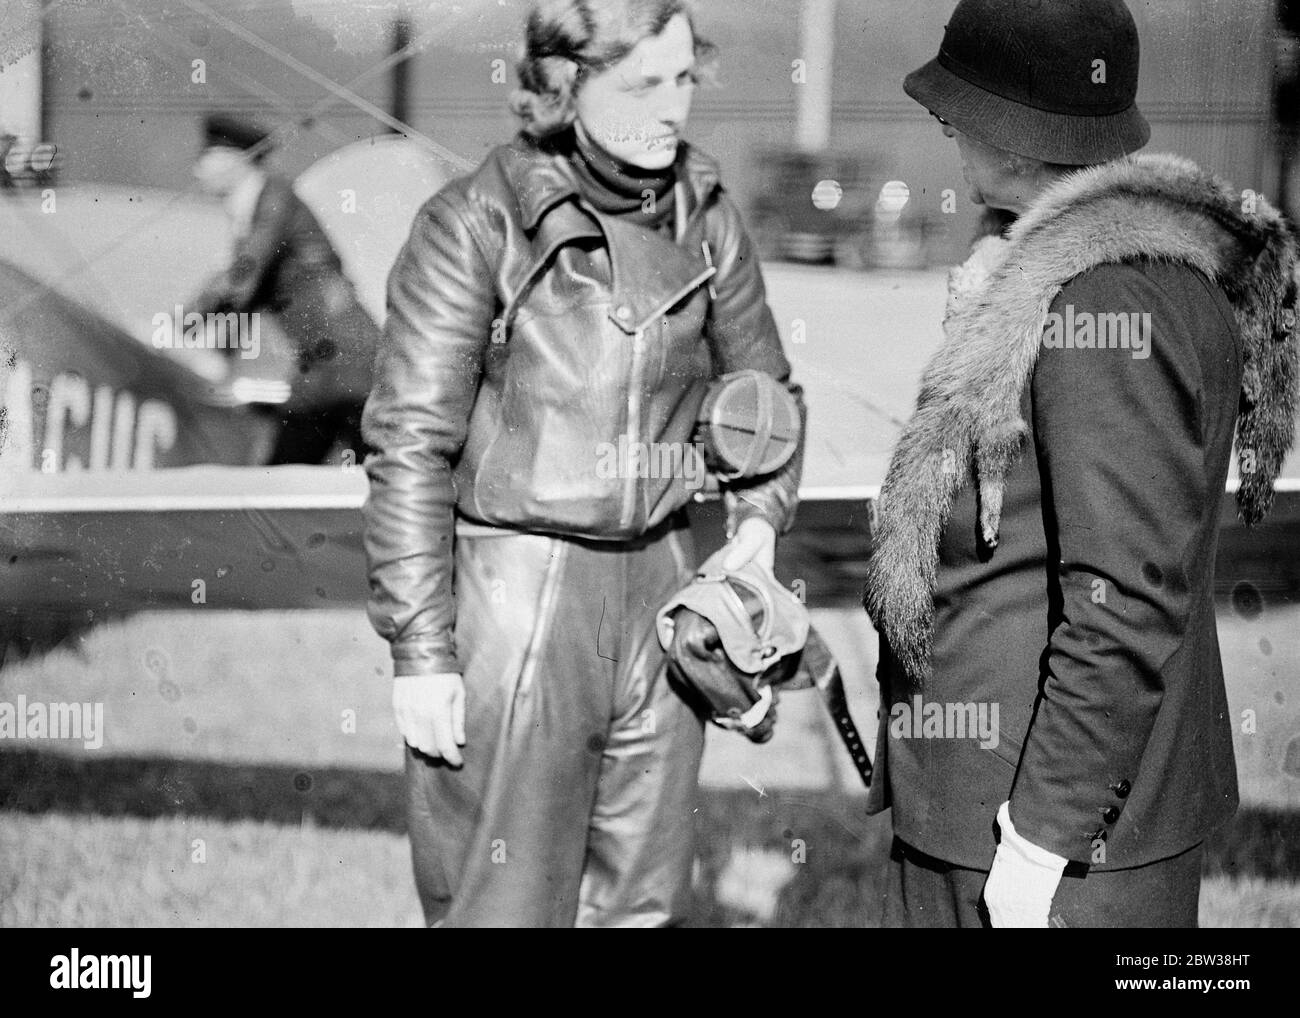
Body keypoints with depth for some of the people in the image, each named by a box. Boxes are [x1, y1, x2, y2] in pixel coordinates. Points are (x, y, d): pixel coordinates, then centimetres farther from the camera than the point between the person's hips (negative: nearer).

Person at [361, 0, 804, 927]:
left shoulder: (706, 216, 4)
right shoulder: (476, 225, -11)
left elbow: (766, 393, 20)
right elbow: (410, 446, -10)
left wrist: (760, 517, 3)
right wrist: (420, 650, -13)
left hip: (657, 588, 5)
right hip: (511, 586, -5)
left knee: (644, 903, 12)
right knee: (506, 908, 1)